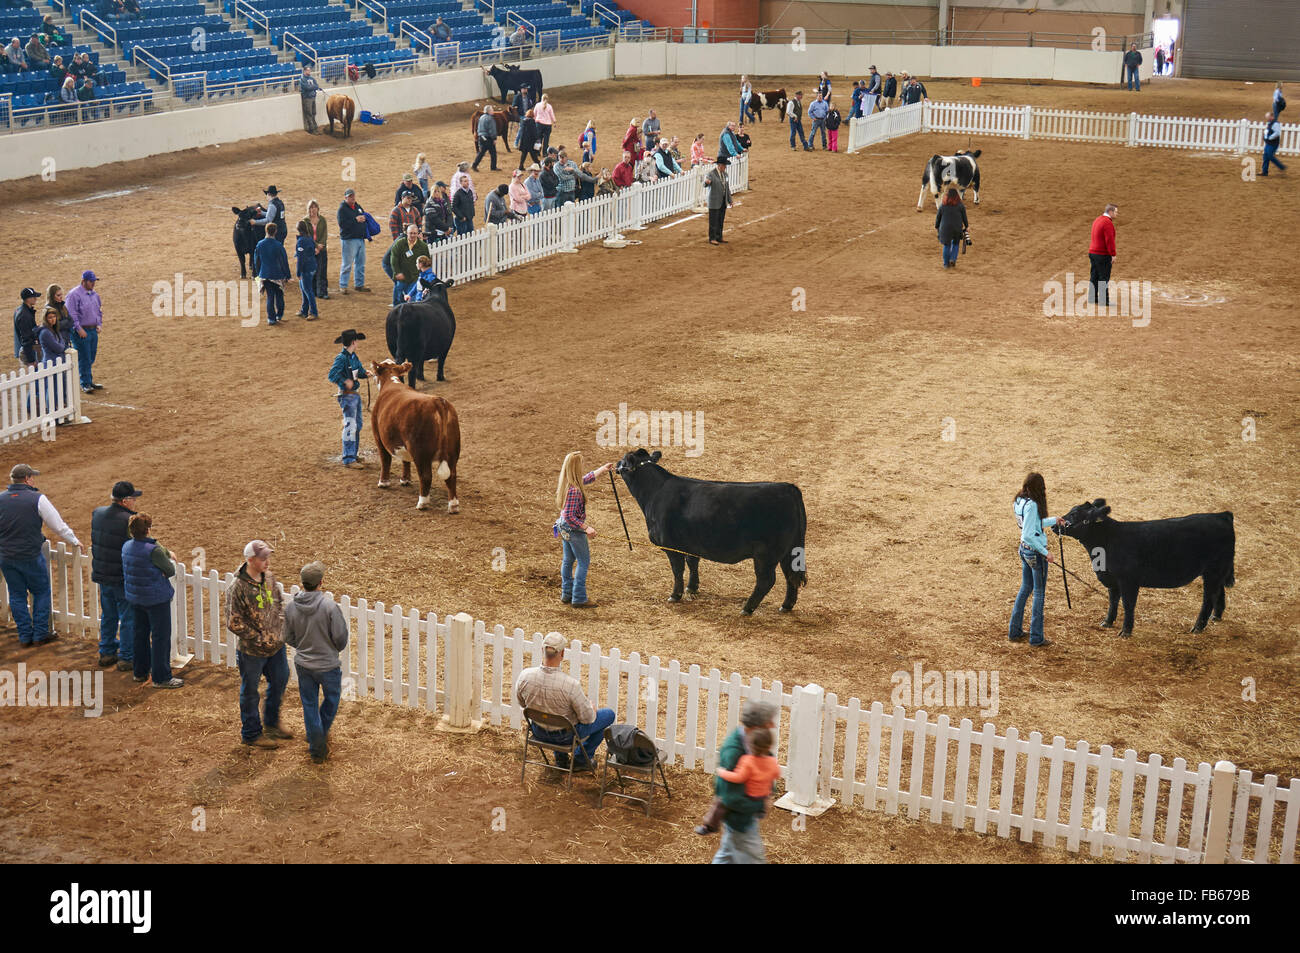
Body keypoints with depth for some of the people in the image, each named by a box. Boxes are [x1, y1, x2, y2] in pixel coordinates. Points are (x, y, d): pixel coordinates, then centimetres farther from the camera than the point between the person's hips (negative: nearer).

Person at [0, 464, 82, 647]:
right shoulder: (37, 499, -11)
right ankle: (40, 633, 15)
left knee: (17, 595, 13)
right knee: (41, 592, 12)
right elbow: (58, 525, -6)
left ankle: (25, 635, 17)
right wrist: (75, 541, 8)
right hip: (31, 556, -4)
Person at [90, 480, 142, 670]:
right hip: (122, 578, -7)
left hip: (102, 576, 7)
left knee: (108, 615, 21)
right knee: (128, 618, 6)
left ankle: (106, 653, 30)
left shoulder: (97, 513, 0)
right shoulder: (129, 521, -22)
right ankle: (126, 658, 12)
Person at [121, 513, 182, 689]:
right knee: (161, 637, 2)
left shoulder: (126, 546, -1)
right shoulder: (154, 550, -24)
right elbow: (171, 571, -13)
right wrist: (171, 561, 12)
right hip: (156, 599, -8)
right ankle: (161, 678, 6)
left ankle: (140, 672, 31)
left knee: (140, 634, 20)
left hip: (134, 598, 8)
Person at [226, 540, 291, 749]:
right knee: (250, 692, 11)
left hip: (276, 645, 7)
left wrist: (279, 628, -1)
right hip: (252, 651, -7)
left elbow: (279, 602, 13)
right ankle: (251, 734, 29)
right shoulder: (238, 588, -24)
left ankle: (271, 723, 44)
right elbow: (234, 623, -21)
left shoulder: (269, 577, -3)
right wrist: (259, 639, -20)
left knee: (280, 681, 22)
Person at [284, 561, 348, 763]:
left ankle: (316, 748, 22)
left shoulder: (290, 606, -10)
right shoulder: (330, 606, -24)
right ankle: (321, 734, 35)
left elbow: (288, 638, 0)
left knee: (309, 704, 16)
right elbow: (340, 637, -17)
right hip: (327, 664, -4)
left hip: (302, 664, 4)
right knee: (332, 699, 24)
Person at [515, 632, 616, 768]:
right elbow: (587, 718, -21)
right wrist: (592, 709, 2)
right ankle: (582, 758, 27)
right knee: (609, 714, 18)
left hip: (538, 733, 5)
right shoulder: (571, 684, -35)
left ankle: (560, 756, 37)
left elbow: (520, 702, -1)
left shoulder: (524, 676, -23)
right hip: (566, 735, -4)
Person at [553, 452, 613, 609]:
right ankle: (579, 599, 4)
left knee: (568, 560, 19)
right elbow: (570, 516, -28)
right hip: (574, 529, -10)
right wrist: (586, 528, -26)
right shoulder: (574, 490, -29)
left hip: (564, 528, 10)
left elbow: (588, 478, 20)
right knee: (583, 562, 1)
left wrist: (603, 469, 29)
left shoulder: (566, 484, 0)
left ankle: (566, 595, 30)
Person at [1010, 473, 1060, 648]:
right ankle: (1036, 637, 11)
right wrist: (1045, 552, -21)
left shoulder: (1019, 502, 3)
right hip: (1035, 552, -9)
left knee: (1025, 588, 21)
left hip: (1024, 549, 9)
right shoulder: (1032, 505, -24)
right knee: (1039, 592, 4)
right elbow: (1028, 534, -27)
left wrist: (1053, 520, 24)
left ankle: (1015, 631, 28)